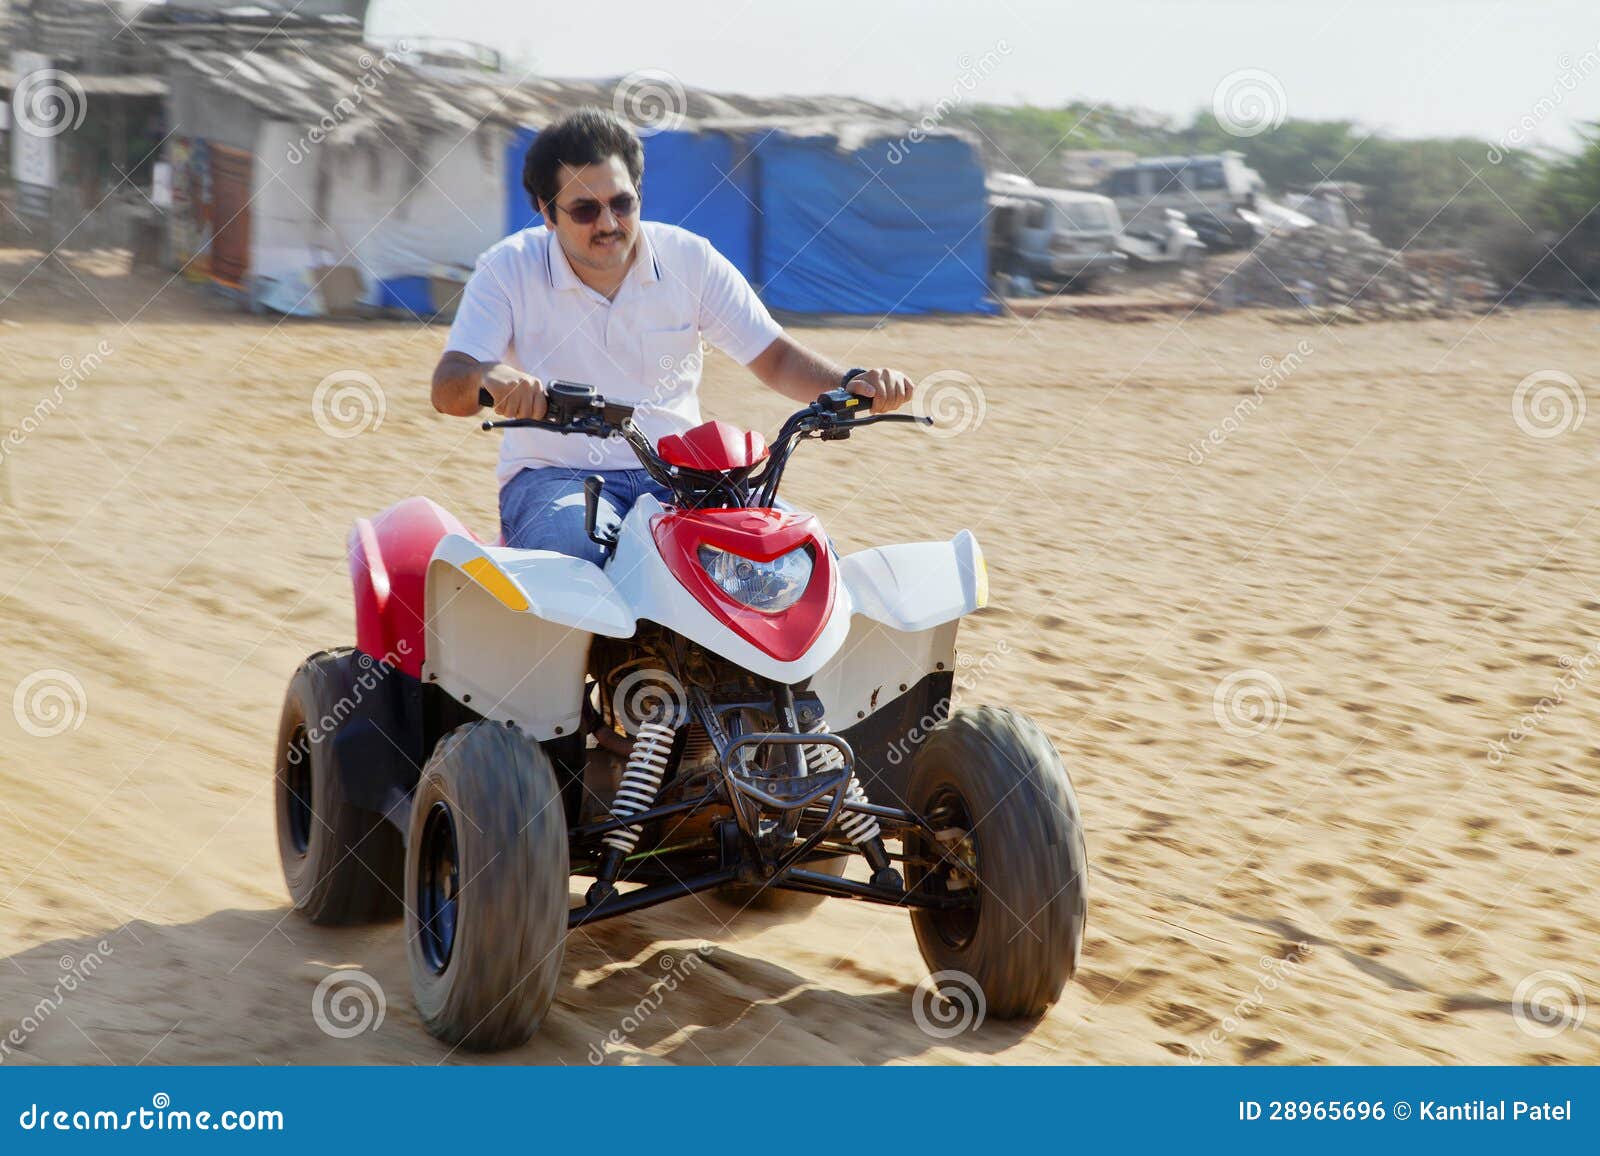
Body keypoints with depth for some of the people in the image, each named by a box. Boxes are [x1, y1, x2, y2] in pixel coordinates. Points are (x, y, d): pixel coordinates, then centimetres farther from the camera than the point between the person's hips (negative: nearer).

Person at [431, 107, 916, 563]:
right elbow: (447, 387, -10)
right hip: (556, 475, -3)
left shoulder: (689, 258, 4)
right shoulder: (509, 269, -2)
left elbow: (775, 358, 6)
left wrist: (851, 383, -14)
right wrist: (489, 377, -36)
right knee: (582, 551, -39)